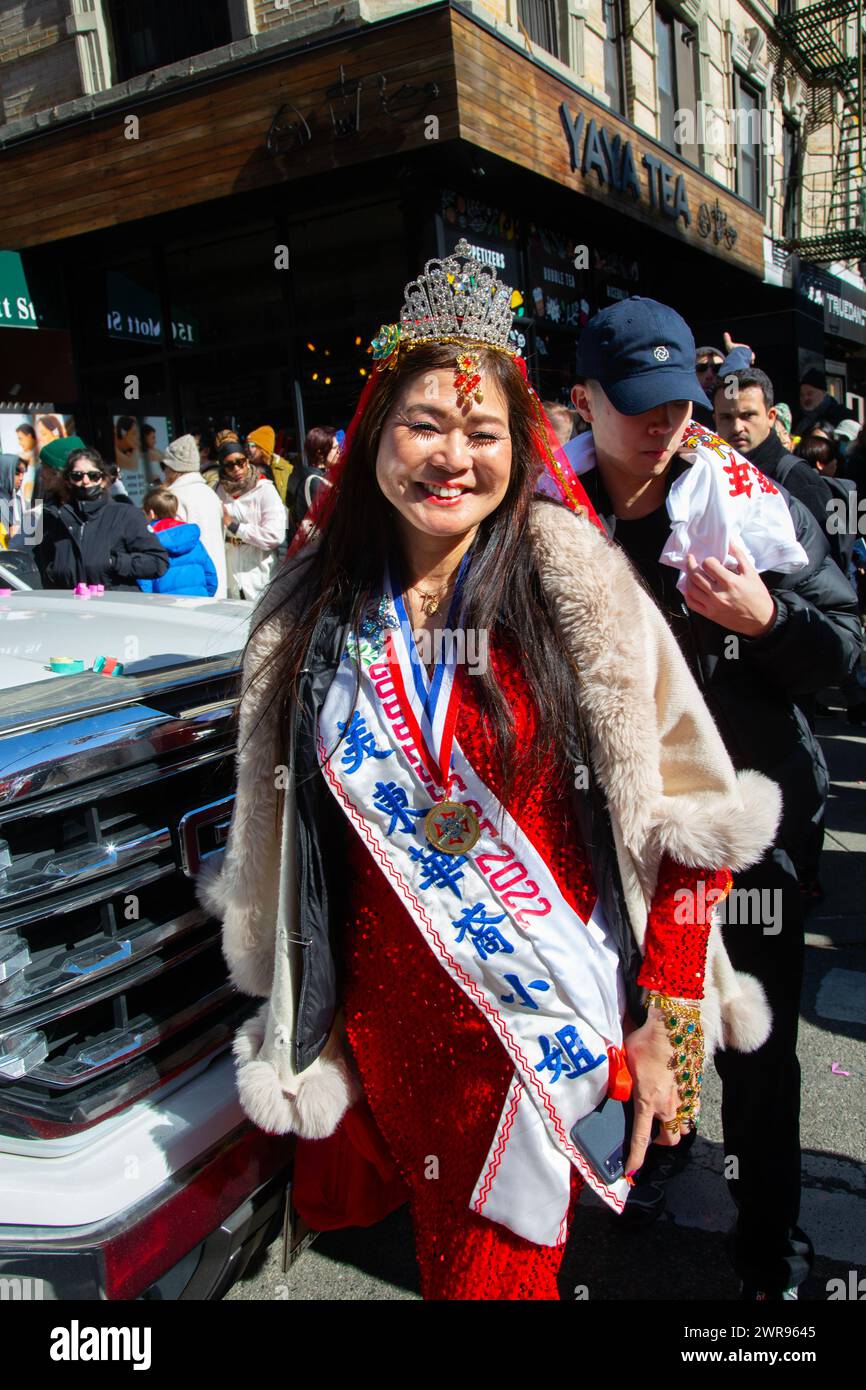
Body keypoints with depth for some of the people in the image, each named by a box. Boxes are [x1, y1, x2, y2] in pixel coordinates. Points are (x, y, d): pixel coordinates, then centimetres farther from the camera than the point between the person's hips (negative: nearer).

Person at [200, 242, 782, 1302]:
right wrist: (292, 1016, 14)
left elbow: (679, 819, -9)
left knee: (496, 1269, 13)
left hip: (549, 1016, -2)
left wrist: (669, 1022, -10)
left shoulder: (577, 588, -11)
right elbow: (277, 831, 9)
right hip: (384, 1014, 3)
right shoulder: (313, 607, -1)